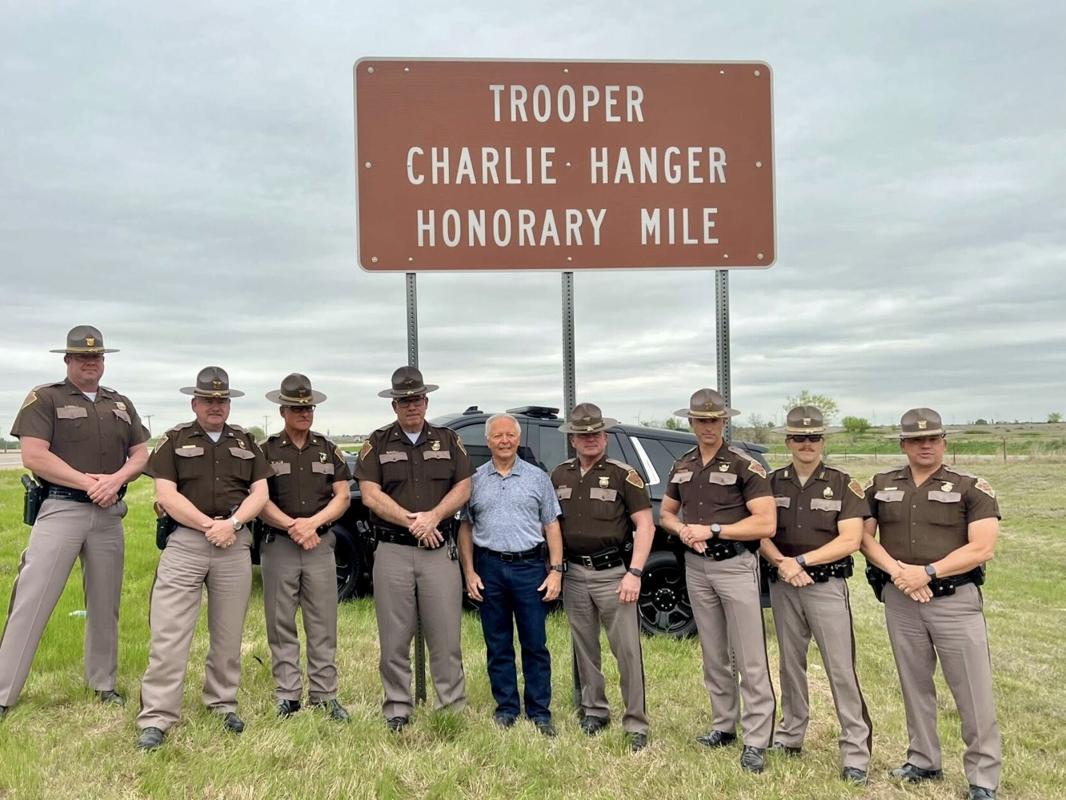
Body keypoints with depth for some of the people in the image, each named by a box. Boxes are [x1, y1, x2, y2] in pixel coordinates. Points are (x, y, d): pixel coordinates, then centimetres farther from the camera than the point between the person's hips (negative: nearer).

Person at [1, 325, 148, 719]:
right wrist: (88, 482, -14)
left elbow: (141, 454, 11)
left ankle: (103, 684, 25)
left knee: (105, 603, 12)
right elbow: (34, 456, -12)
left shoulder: (120, 404, 14)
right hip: (60, 509, -5)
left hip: (109, 513, 5)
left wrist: (116, 479, -9)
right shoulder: (45, 398, -2)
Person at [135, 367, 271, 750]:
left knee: (228, 633, 10)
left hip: (235, 545, 3)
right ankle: (156, 717, 0)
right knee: (169, 633, -5)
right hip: (185, 543, -2)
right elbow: (166, 495, -4)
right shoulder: (174, 441, 5)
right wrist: (209, 525, -12)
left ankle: (223, 703, 24)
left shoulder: (245, 442, 14)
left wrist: (233, 523, -11)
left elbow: (260, 492, 7)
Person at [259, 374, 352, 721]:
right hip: (278, 546, -1)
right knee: (281, 626, 4)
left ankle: (325, 696, 12)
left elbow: (343, 497, 5)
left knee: (323, 626, 3)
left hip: (321, 546, 1)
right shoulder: (266, 451, 4)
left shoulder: (328, 450, 11)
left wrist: (313, 523, -10)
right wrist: (292, 526, -15)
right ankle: (287, 696, 14)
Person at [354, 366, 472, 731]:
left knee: (446, 636, 3)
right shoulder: (378, 443, 6)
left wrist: (433, 517, -12)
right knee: (394, 638, 6)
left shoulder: (448, 440, 11)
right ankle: (397, 709, 18)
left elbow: (462, 488, 4)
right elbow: (370, 495, -4)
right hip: (392, 551, 0)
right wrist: (411, 521, -12)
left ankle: (454, 707, 13)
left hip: (440, 550, 1)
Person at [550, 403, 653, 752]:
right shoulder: (559, 476, 8)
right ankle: (594, 711, 30)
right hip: (574, 574, 4)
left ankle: (636, 724, 7)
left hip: (612, 573, -4)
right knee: (584, 648, 14)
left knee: (627, 650, -3)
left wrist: (634, 573, -14)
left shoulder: (623, 475, -5)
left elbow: (645, 525, -7)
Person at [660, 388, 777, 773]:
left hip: (735, 565, -6)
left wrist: (712, 529, -17)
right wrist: (684, 530, -4)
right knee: (713, 655, 15)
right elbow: (666, 513, 18)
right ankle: (724, 725, 28)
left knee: (750, 659, -2)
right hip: (696, 567, 6)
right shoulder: (681, 467, 8)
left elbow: (766, 524, -16)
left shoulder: (745, 466, -10)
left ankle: (756, 741, 4)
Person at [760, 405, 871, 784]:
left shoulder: (843, 484, -3)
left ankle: (856, 752, 5)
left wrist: (801, 560, -14)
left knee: (841, 668, -4)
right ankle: (791, 735, 27)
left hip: (827, 585, -3)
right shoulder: (773, 483, 6)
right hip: (783, 584, 4)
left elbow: (850, 541, -10)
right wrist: (782, 563, -15)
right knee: (790, 663, 14)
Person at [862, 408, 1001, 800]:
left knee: (974, 692, 0)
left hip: (956, 600, -3)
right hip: (900, 600, 4)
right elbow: (863, 535, 6)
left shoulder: (971, 488, -4)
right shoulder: (880, 486, 6)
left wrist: (927, 572, -18)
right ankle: (923, 762, 29)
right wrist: (896, 570, -10)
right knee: (915, 685, 14)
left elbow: (982, 548, -11)